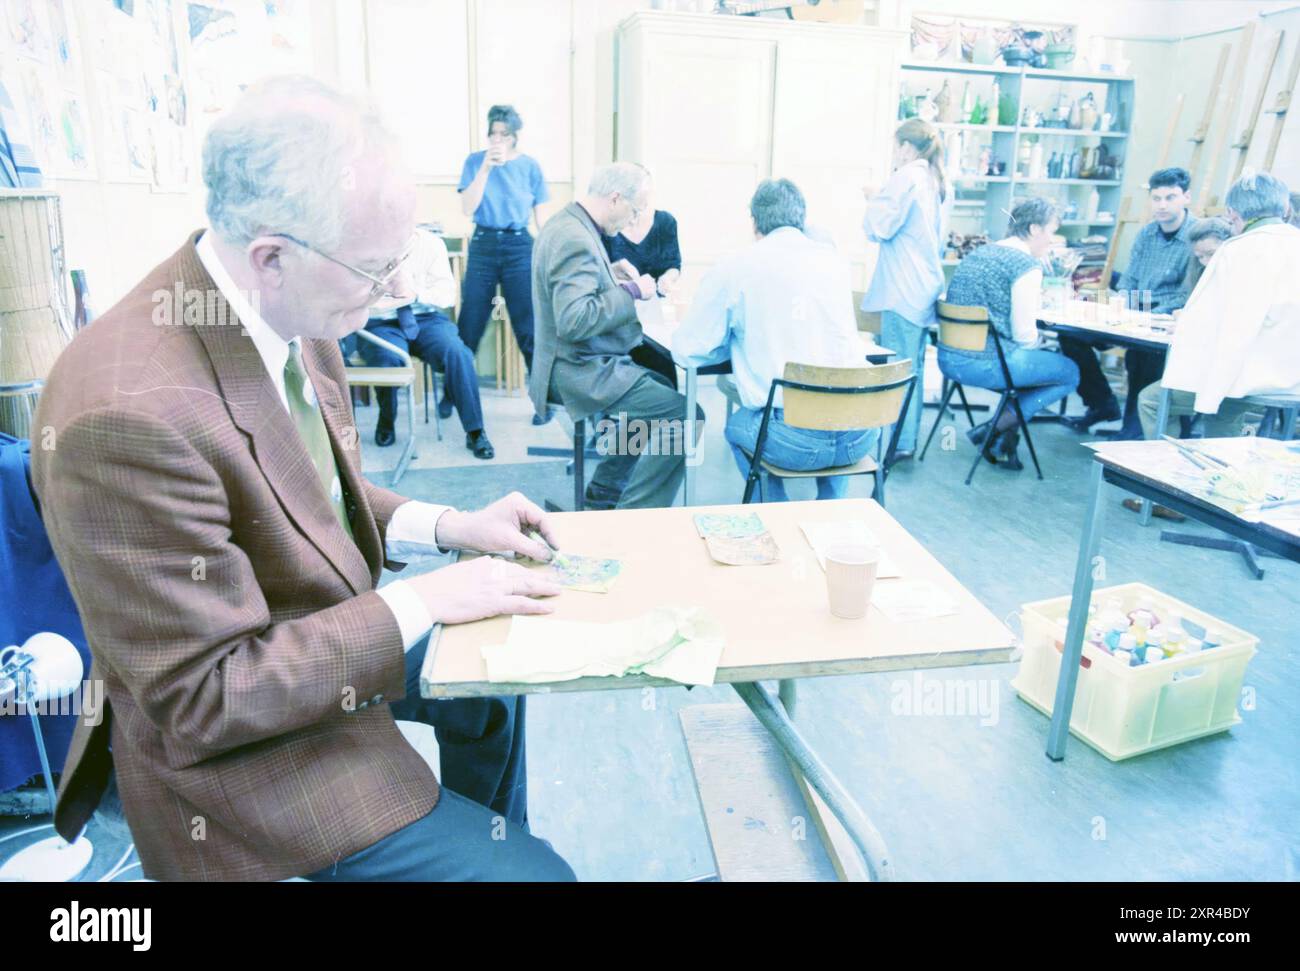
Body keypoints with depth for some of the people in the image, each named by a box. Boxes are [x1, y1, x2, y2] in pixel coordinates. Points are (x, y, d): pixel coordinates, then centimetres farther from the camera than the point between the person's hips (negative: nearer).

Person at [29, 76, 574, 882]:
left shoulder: (292, 318, -9)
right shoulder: (133, 414, -35)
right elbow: (206, 700, -27)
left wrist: (447, 527, -6)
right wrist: (428, 599, -24)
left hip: (318, 636, 9)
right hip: (234, 756, -8)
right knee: (534, 874, -7)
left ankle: (489, 838, 50)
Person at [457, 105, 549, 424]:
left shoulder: (530, 165, 3)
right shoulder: (475, 162, 3)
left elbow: (540, 215, 6)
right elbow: (467, 208, -8)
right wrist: (486, 168, -14)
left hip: (519, 246, -1)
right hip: (483, 245, 1)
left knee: (528, 328, -1)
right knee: (469, 326, 4)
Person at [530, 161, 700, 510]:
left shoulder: (570, 223, 11)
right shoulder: (575, 240, -21)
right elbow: (574, 321, -30)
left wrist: (619, 285, 9)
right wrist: (631, 291, -20)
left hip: (581, 361, 11)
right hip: (581, 372, -11)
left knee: (661, 387, 27)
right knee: (684, 413, -17)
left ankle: (604, 494, 27)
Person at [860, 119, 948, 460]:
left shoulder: (906, 176, -9)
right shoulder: (936, 180, 19)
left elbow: (879, 227, -12)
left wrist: (875, 200, 7)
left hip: (903, 289, -9)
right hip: (925, 287, 9)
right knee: (913, 366, 11)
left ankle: (899, 443, -5)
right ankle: (907, 439, 17)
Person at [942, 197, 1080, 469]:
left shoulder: (976, 253, 15)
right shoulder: (1027, 265, -10)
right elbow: (1024, 335, -12)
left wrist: (1036, 301, 26)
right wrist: (1038, 341, 10)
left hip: (948, 359, 8)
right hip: (985, 364, -8)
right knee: (1070, 373, 11)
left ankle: (1003, 439, 17)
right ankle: (997, 427, 1)